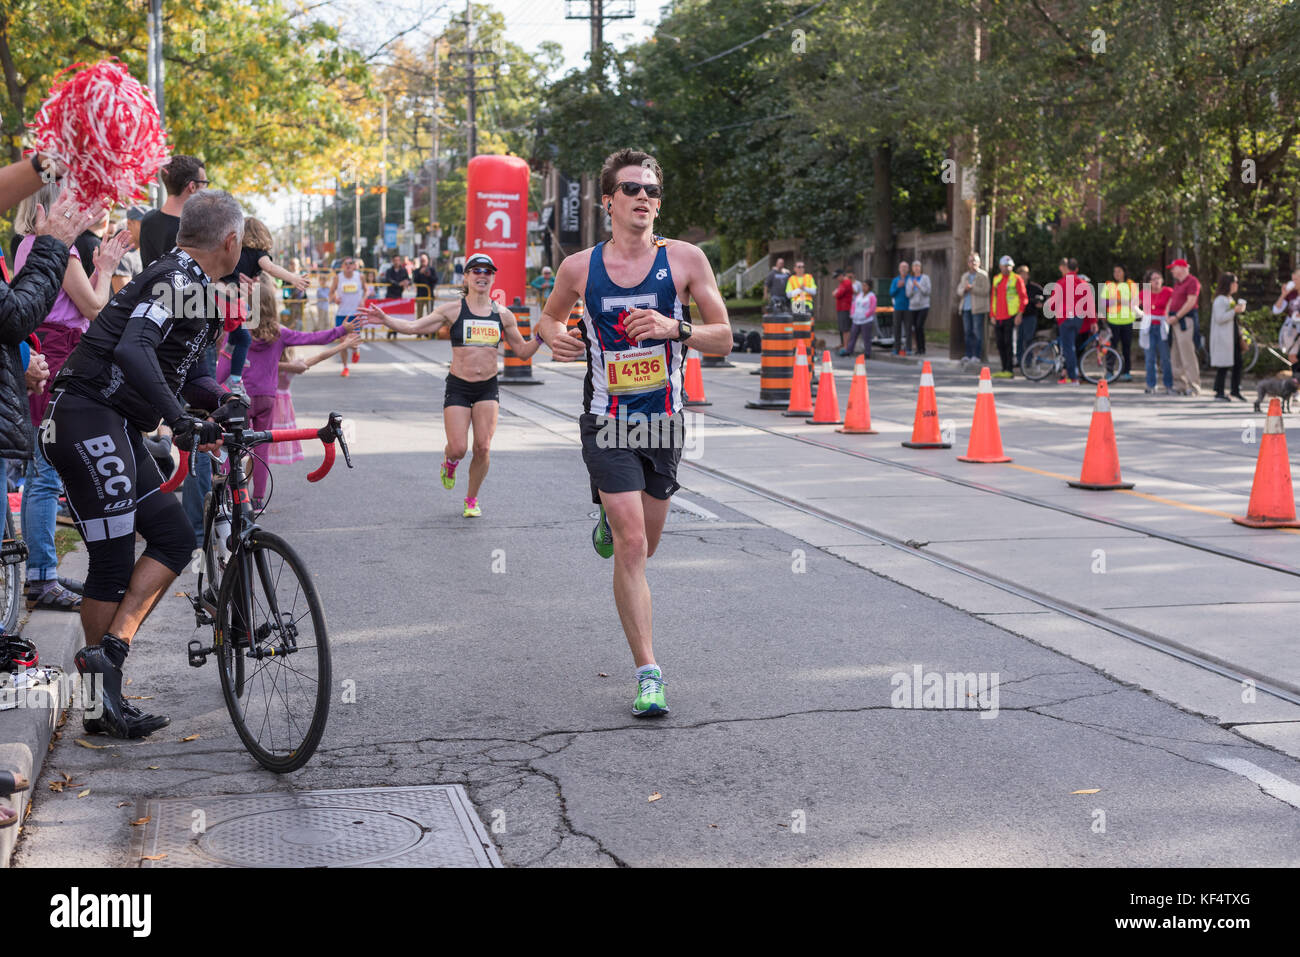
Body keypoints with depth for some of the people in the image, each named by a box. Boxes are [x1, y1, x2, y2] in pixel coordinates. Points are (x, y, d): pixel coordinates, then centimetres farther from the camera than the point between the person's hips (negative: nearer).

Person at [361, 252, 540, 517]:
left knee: (483, 448, -8)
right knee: (458, 449, -10)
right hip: (458, 386, -2)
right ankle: (449, 461, 30)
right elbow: (414, 327, -7)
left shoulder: (503, 315, 6)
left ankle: (472, 499, 16)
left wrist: (541, 337, -4)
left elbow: (523, 351, 14)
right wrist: (385, 320, -21)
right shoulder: (452, 311, -1)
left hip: (488, 388, 2)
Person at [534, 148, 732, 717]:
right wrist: (554, 337, -5)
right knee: (631, 547, -13)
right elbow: (549, 316, 19)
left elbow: (723, 338, -1)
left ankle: (610, 523, 54)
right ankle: (648, 673, -7)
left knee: (643, 546, 17)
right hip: (607, 424, -2)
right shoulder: (579, 268, -1)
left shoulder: (684, 259, -3)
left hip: (663, 420, 2)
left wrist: (675, 329, -20)